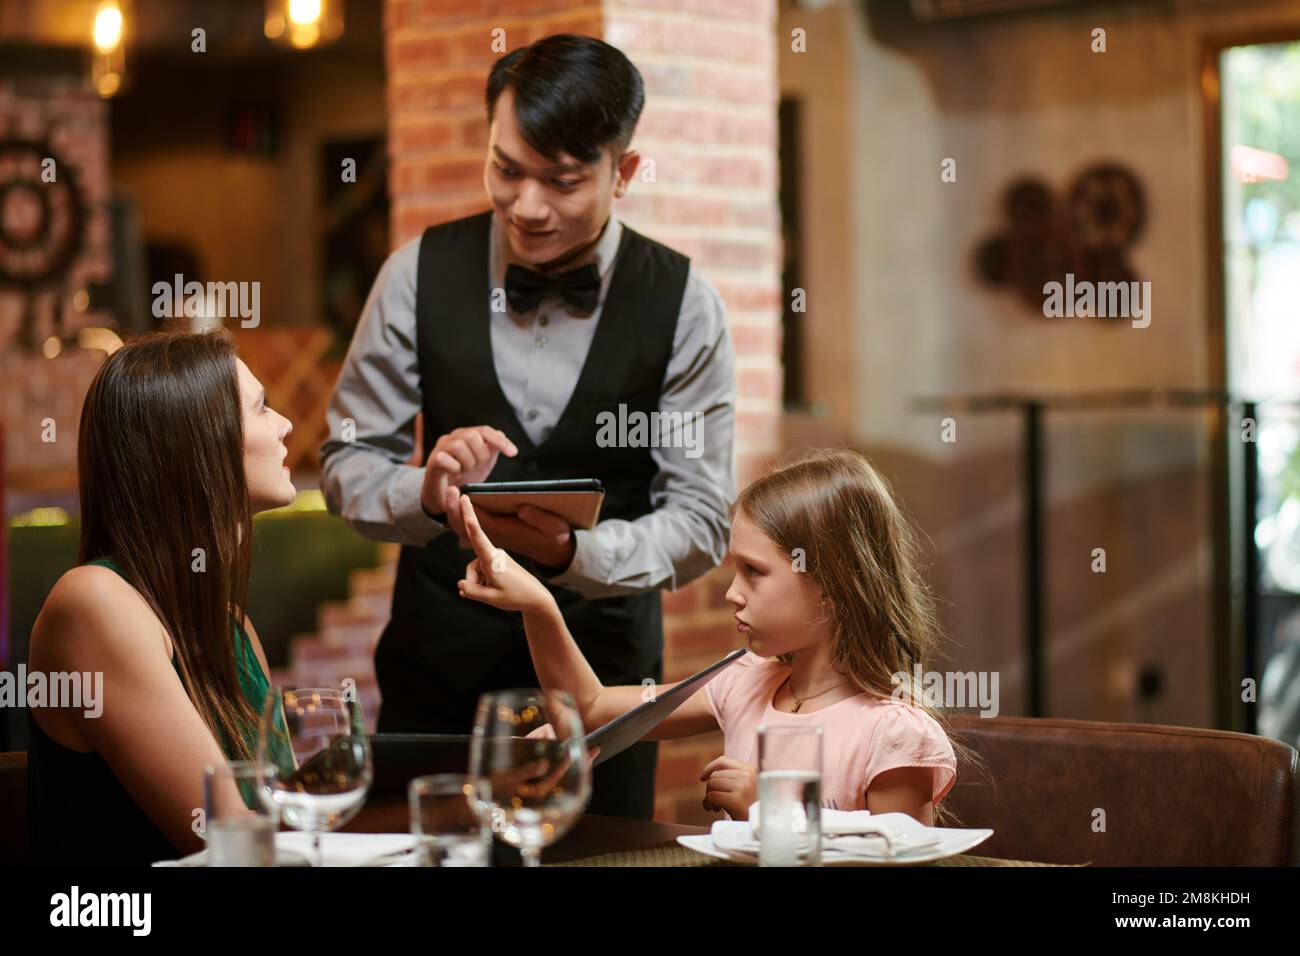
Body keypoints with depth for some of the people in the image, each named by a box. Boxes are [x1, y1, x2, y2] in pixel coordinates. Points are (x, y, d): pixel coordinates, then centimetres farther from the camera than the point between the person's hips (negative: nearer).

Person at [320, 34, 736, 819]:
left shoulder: (682, 305, -10)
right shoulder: (421, 274, -7)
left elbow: (702, 520, -9)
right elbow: (347, 463, -2)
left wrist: (574, 553, -28)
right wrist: (428, 493, -25)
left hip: (605, 658, 0)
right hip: (439, 651, 1)